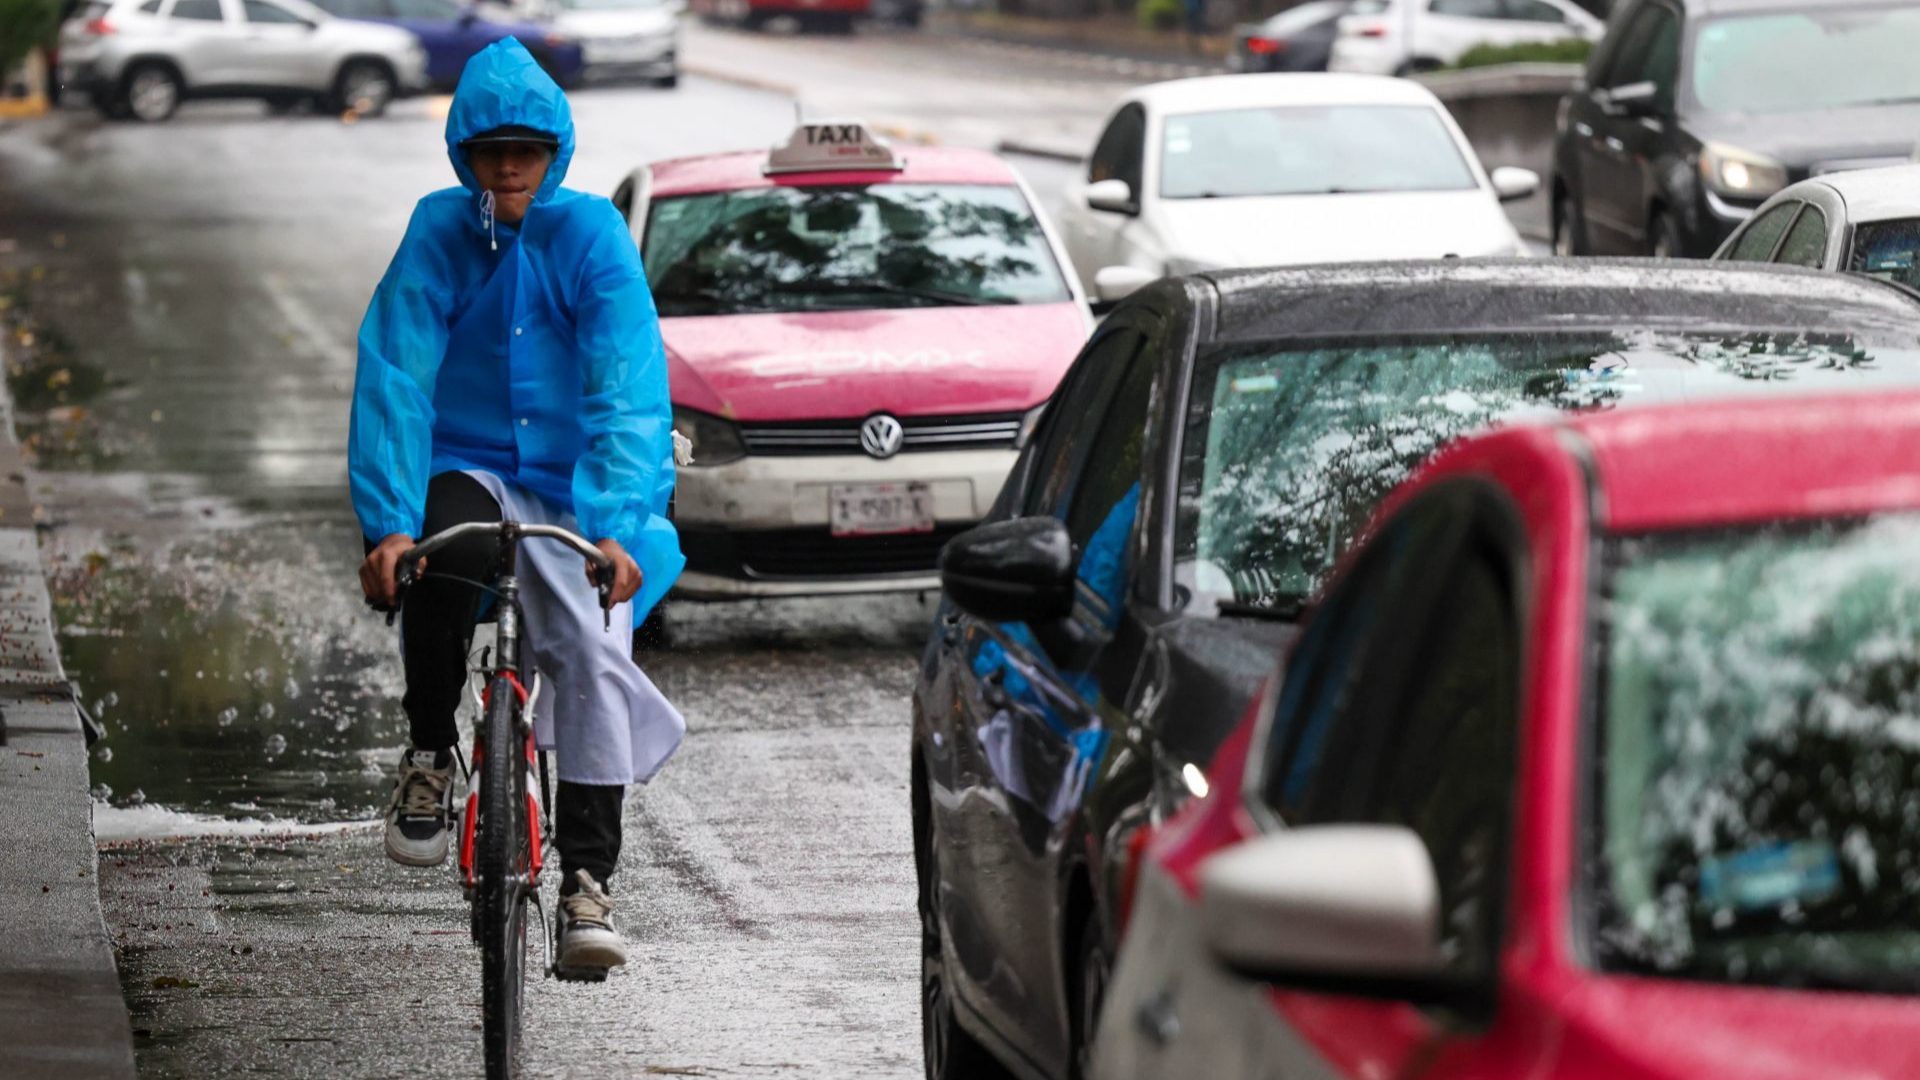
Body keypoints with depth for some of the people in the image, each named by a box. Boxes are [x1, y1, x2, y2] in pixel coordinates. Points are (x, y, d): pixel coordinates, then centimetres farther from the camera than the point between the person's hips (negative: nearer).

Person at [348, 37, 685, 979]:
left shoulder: (592, 236, -9)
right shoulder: (438, 233, -6)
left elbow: (628, 390, -17)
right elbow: (394, 380, -13)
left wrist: (616, 526, -31)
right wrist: (389, 524, -26)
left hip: (569, 484, 0)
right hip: (466, 467, 0)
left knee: (592, 659, -19)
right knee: (444, 553, -34)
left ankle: (587, 883, -11)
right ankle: (429, 756, -12)